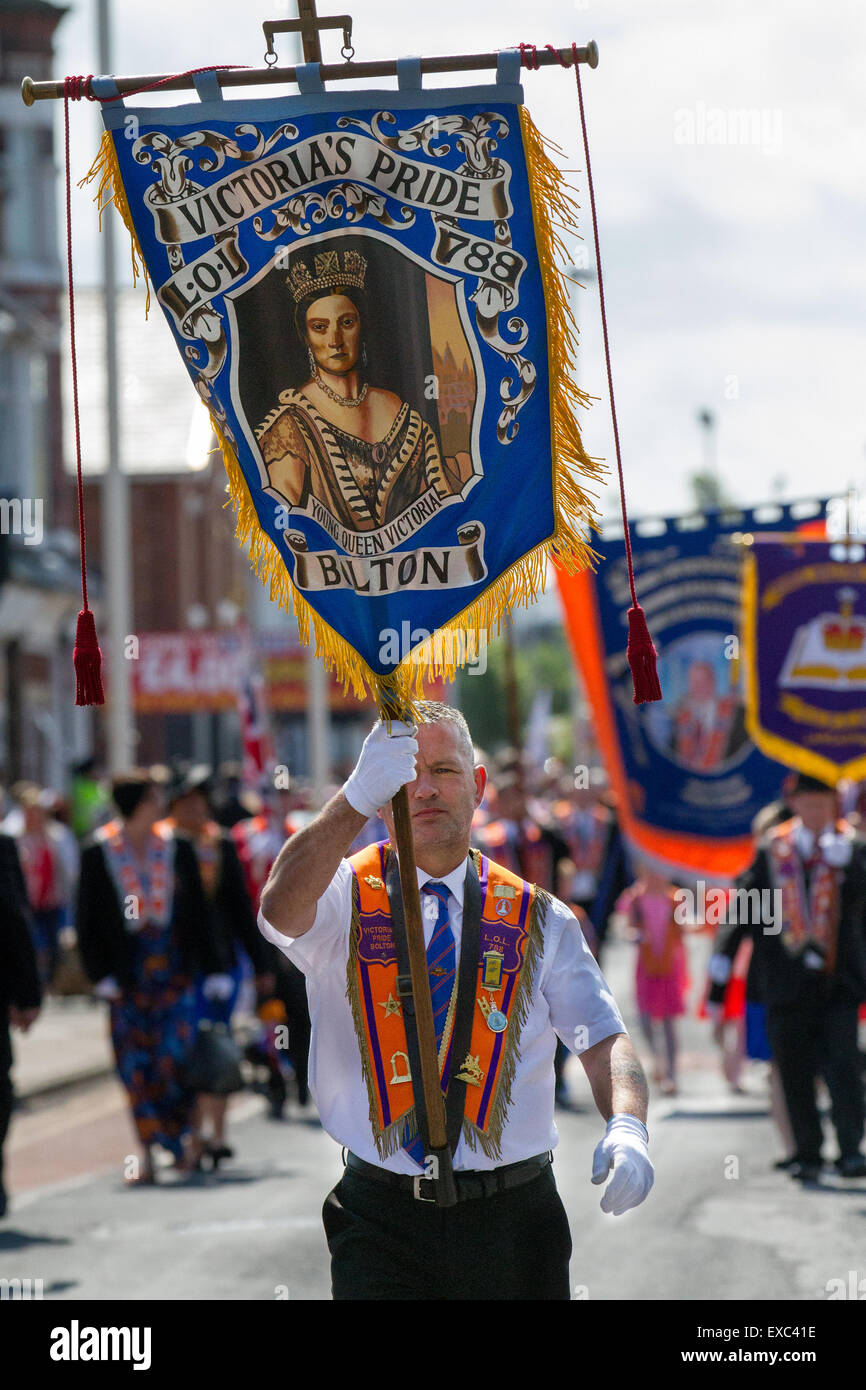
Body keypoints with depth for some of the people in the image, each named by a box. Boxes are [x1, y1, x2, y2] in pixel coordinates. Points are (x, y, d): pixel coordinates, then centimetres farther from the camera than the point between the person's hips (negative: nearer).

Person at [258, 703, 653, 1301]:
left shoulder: (540, 920, 9)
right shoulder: (346, 898, 2)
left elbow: (604, 1040, 1)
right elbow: (283, 910, -22)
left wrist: (627, 1127, -22)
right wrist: (358, 797, -39)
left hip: (511, 1223, 2)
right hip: (380, 1223, -1)